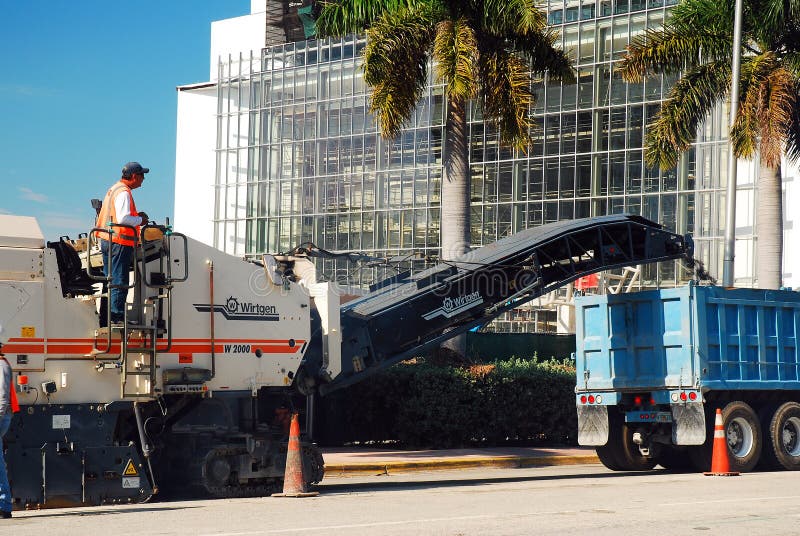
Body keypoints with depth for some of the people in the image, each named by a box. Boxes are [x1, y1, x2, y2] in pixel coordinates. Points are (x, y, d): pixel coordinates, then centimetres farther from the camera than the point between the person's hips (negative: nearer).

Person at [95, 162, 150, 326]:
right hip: (119, 242, -10)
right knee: (120, 281, -6)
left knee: (110, 280, 14)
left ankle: (105, 316, 17)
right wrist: (140, 220, -10)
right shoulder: (123, 193, -16)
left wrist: (136, 215, 14)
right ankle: (117, 315, -5)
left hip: (107, 240, 10)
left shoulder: (114, 189, 16)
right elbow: (123, 219, -26)